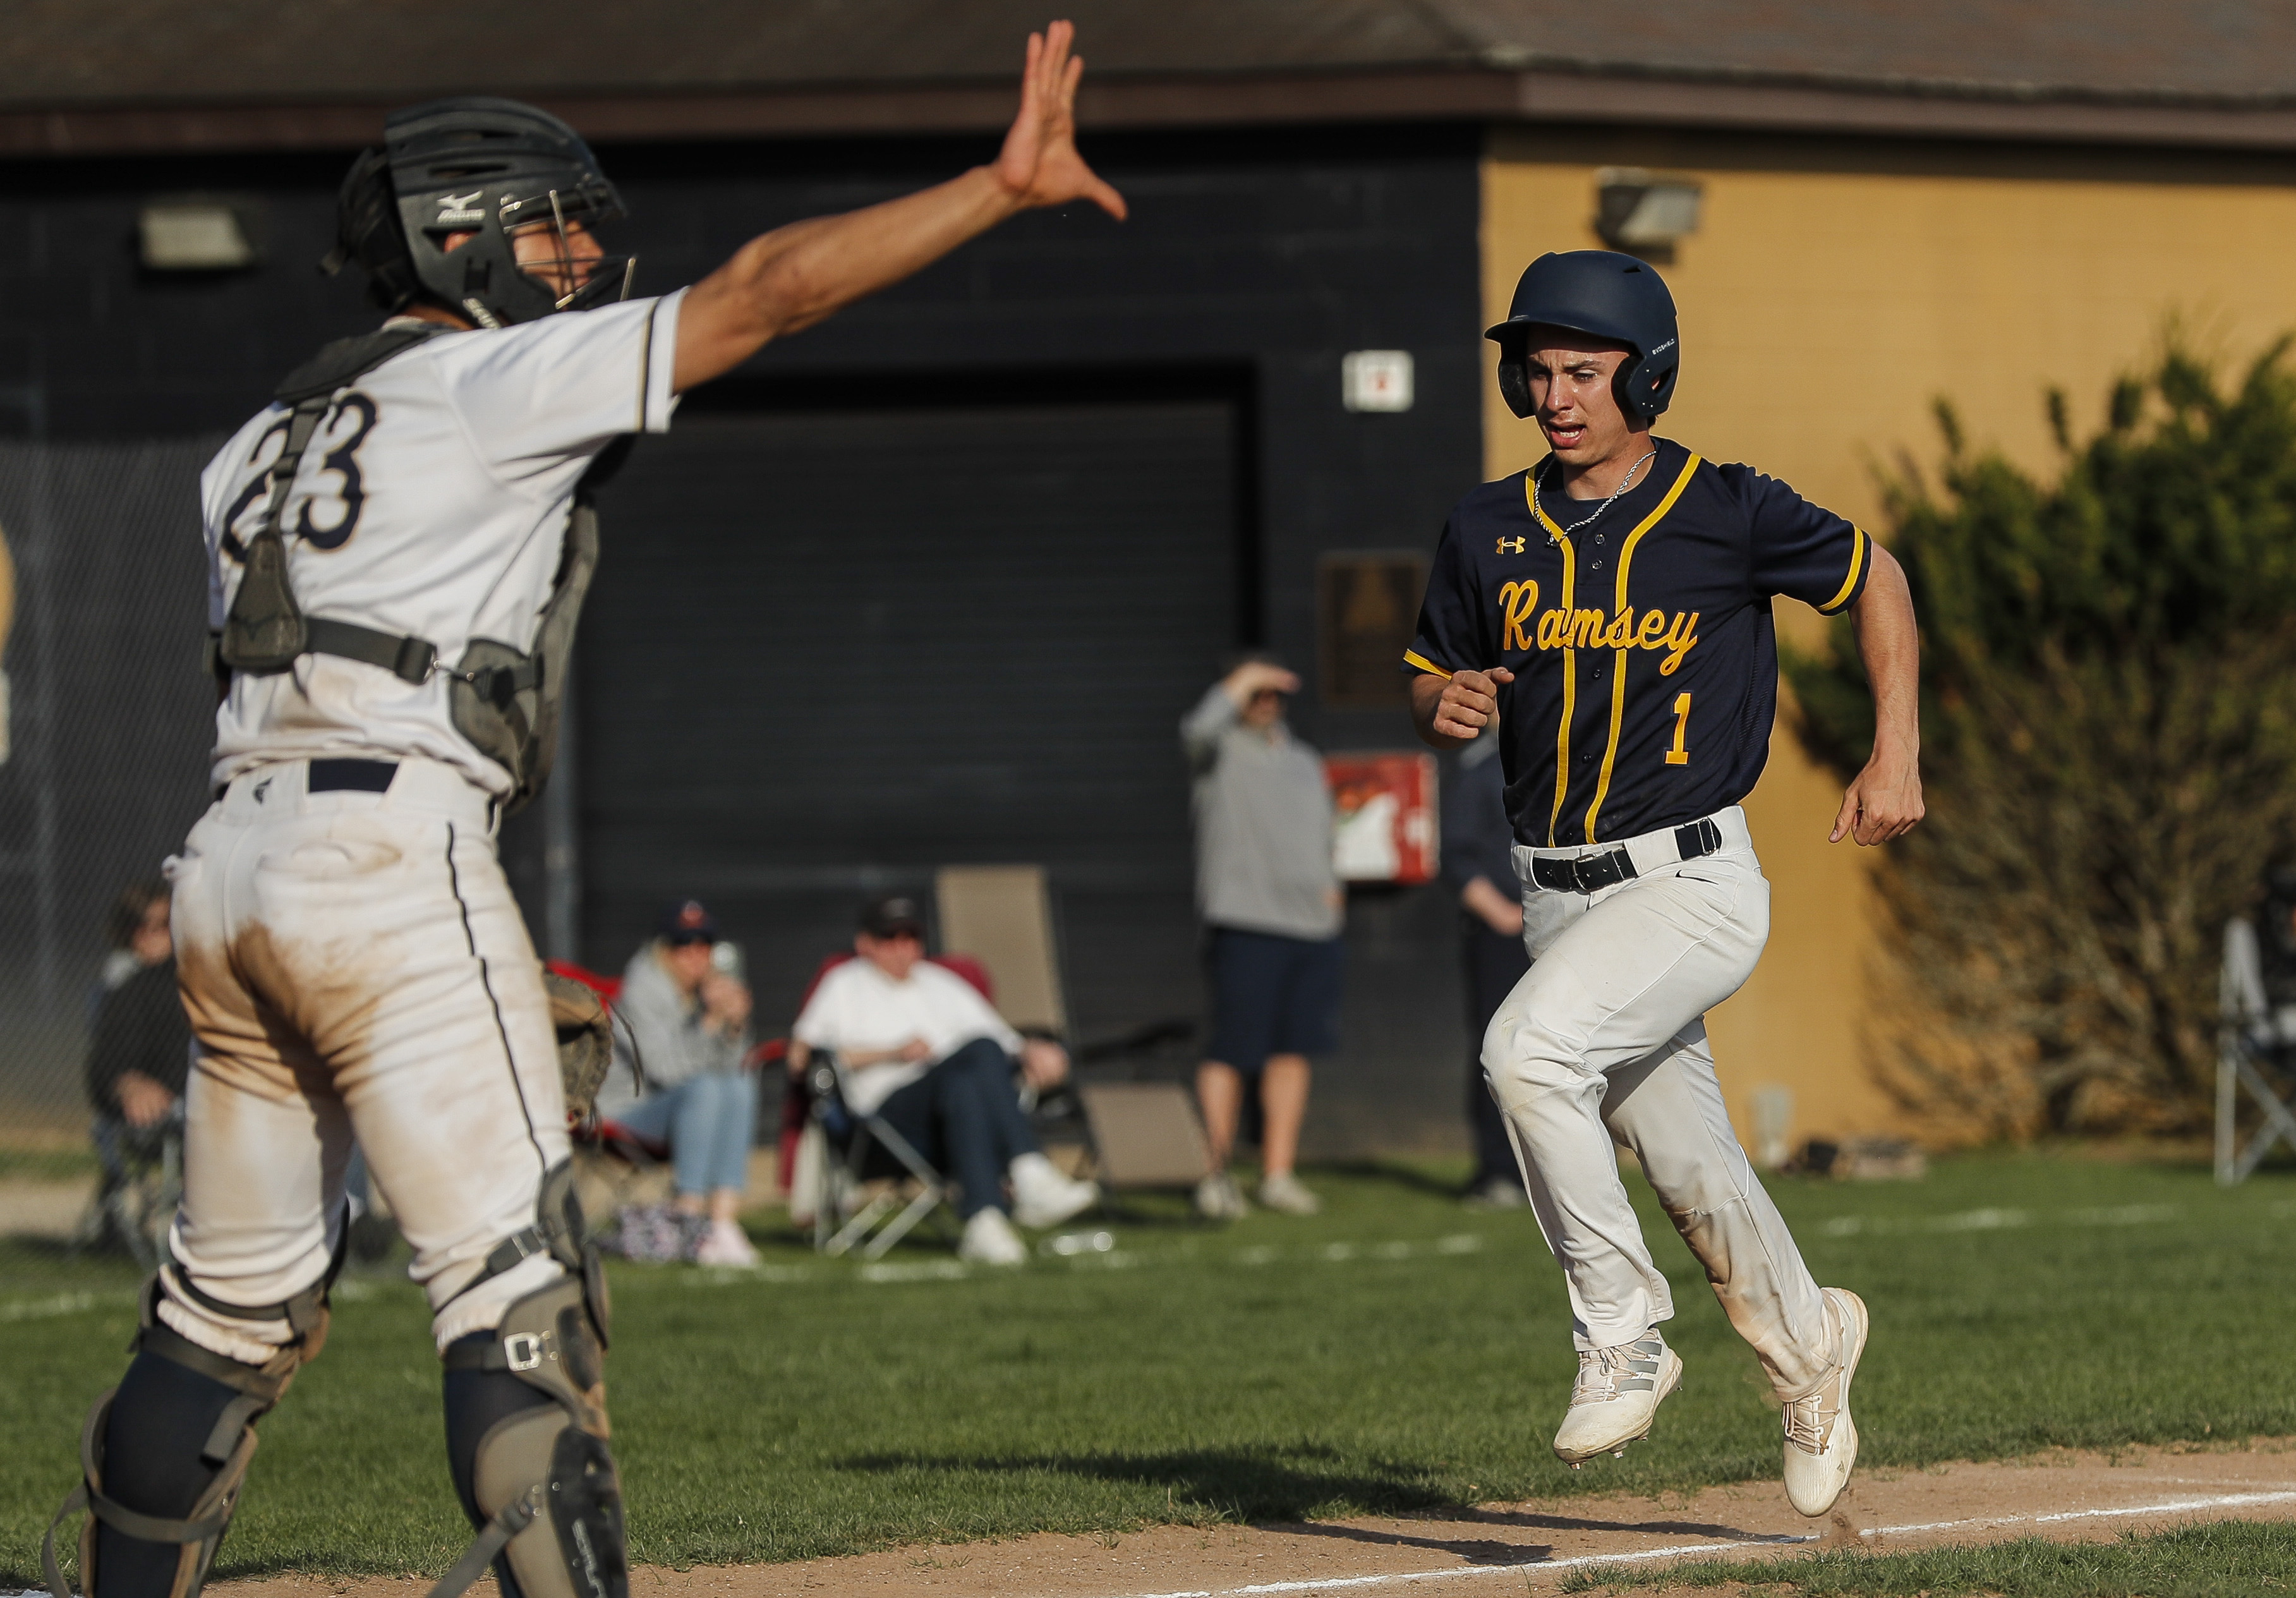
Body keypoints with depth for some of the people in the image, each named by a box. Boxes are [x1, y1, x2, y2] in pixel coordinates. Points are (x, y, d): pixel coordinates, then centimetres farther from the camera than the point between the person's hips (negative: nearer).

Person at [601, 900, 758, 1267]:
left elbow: (732, 1065, 3)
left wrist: (735, 1023, -15)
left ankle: (725, 1221, -31)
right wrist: (711, 1020, -29)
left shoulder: (709, 986, 7)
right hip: (629, 1109, -7)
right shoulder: (643, 986, -14)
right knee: (704, 1089, -31)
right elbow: (663, 1068, -24)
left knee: (740, 1088, -21)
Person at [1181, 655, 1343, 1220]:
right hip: (1244, 922, -6)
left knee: (1293, 1050, 5)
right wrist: (1242, 682, -12)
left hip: (1311, 921, 6)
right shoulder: (1222, 749, 1)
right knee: (1232, 1049, -8)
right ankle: (1218, 1173, -1)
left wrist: (1329, 886, 11)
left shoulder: (1304, 760, 22)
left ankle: (1278, 1173, 11)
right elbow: (1199, 730, -23)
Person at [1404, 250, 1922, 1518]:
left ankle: (1621, 1336, -16)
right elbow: (1431, 683, 14)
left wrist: (1897, 754, 1)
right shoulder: (1490, 530, 3)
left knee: (1529, 1048, -29)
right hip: (1559, 894, 5)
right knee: (1687, 1169, 13)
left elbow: (1872, 575, 7)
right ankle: (1806, 1344, 40)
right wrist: (1445, 706, -11)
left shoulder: (1730, 513, -9)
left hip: (1692, 882, -5)